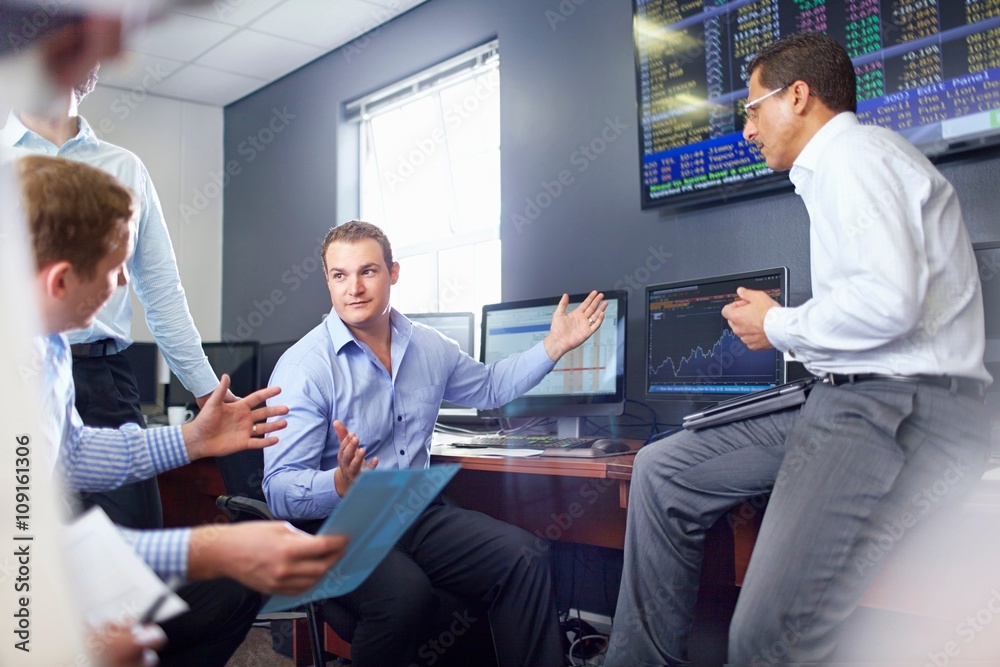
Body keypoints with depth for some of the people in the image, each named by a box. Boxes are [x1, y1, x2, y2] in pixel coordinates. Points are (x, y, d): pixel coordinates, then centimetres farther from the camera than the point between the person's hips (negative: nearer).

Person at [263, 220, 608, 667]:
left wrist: (554, 345, 19)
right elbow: (280, 489, -18)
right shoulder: (304, 367, -14)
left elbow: (488, 387, 26)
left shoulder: (429, 347, 6)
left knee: (522, 559, -16)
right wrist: (341, 485, -39)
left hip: (419, 514, 6)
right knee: (404, 594, -34)